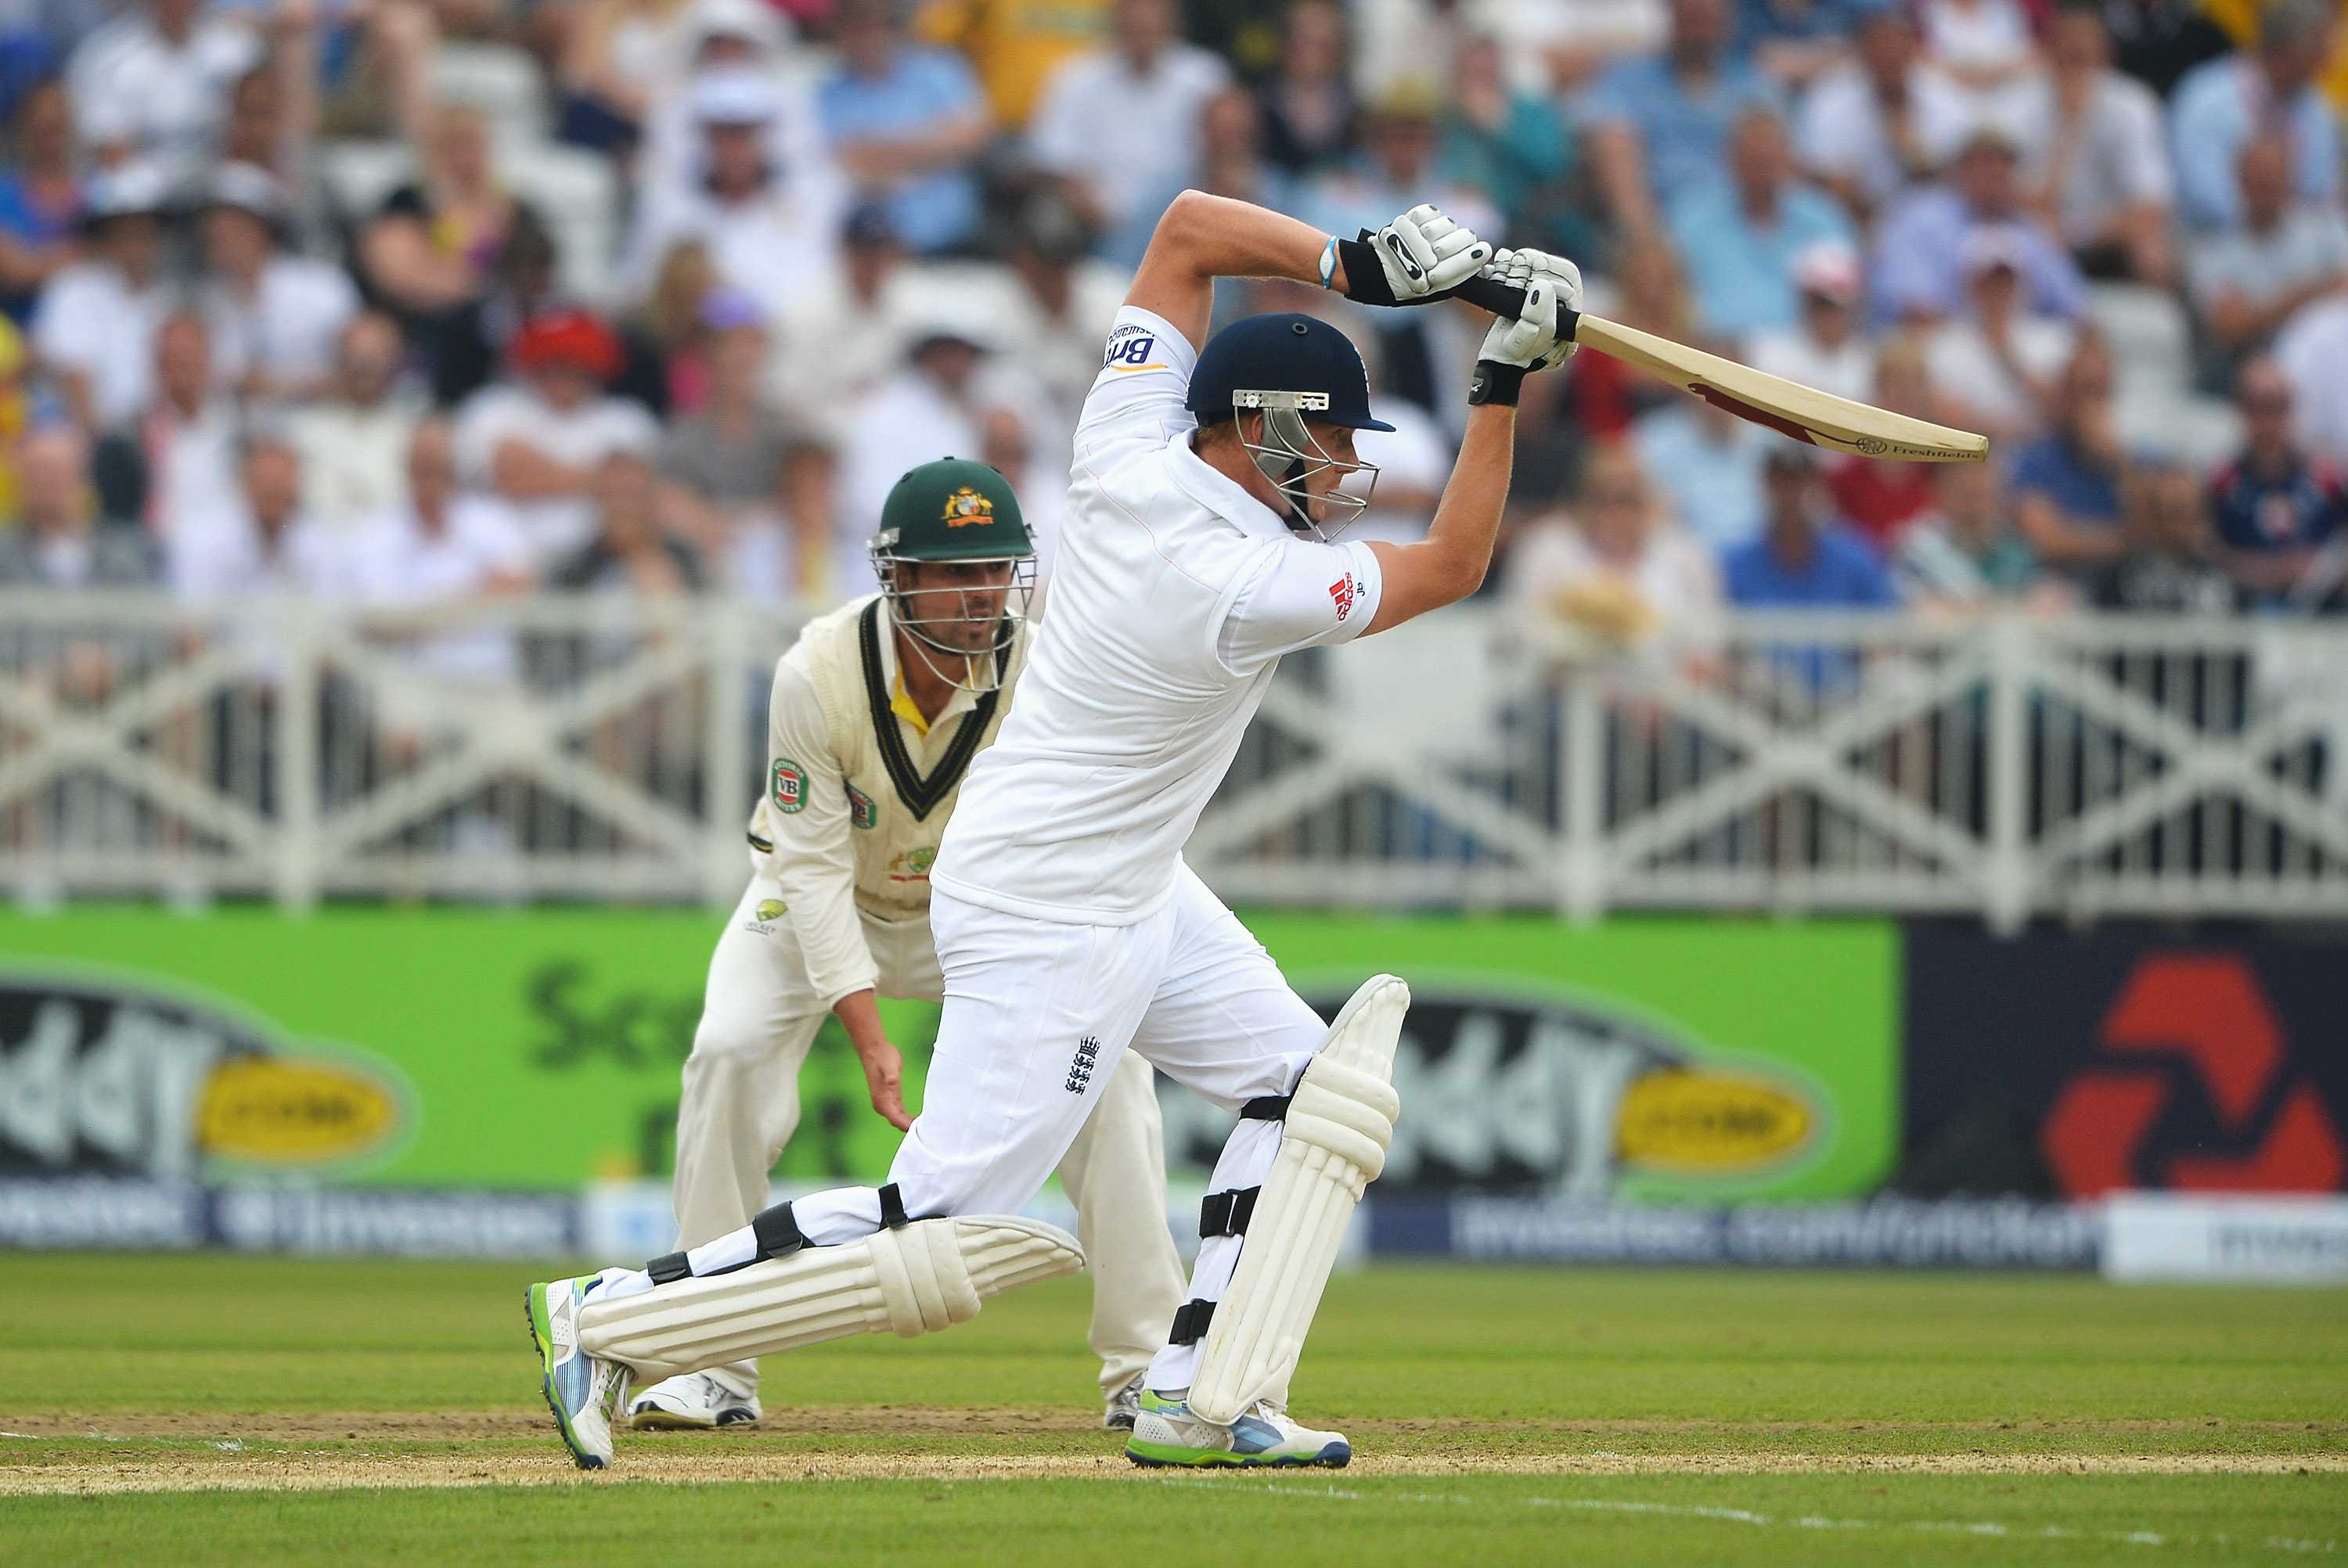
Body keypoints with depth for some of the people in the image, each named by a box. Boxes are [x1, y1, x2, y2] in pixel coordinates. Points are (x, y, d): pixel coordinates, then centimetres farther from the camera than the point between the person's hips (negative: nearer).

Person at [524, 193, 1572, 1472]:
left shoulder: (1131, 452, -7)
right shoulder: (1253, 587, -25)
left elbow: (1188, 224, -1)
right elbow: (1452, 566, -12)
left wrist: (1356, 266, -10)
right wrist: (1504, 382, -12)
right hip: (1049, 924, -10)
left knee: (1303, 1086, 9)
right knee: (941, 1229, -8)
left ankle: (1199, 1402, 5)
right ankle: (609, 1320, -3)